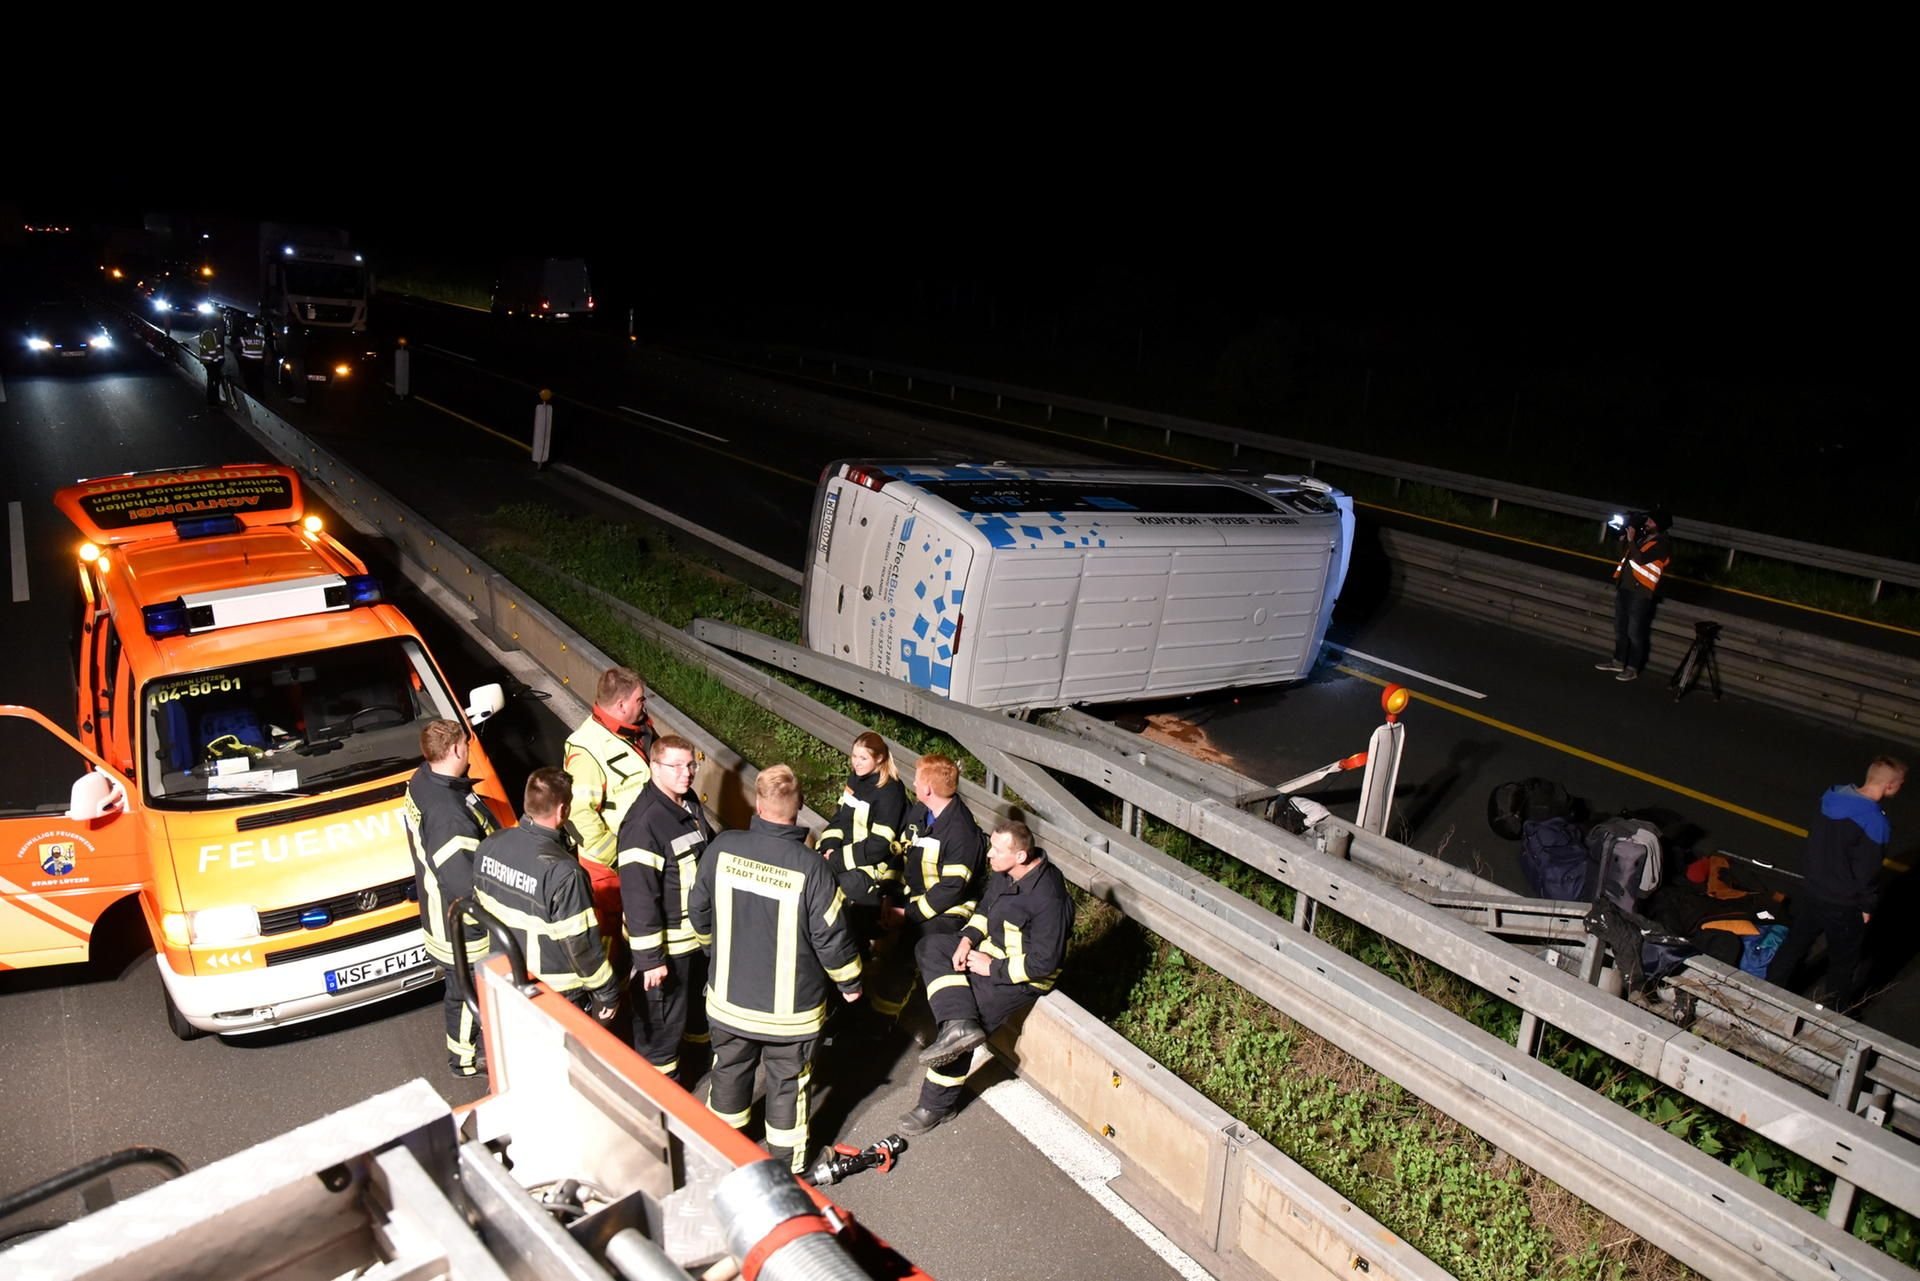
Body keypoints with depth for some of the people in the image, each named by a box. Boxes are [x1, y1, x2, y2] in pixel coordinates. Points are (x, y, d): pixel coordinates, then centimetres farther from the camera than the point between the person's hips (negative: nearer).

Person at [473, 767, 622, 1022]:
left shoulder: (489, 846, -11)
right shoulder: (562, 871, -32)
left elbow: (480, 905, 5)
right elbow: (579, 943, -24)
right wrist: (608, 992, -10)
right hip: (556, 993, -6)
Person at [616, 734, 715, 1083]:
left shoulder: (690, 803, 1)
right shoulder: (644, 821, -27)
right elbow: (638, 895, -26)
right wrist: (650, 958, -23)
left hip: (700, 932, 9)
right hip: (666, 943, -9)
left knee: (700, 995, 29)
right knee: (662, 1016, 8)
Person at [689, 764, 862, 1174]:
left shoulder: (722, 848, -15)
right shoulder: (810, 867, -26)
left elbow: (699, 913, 1)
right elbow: (832, 937, -18)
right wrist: (850, 983, 1)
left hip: (728, 998, 3)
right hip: (790, 1008, -3)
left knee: (728, 1072, 25)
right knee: (787, 1085, 18)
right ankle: (785, 1168, 34)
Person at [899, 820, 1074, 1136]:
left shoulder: (1048, 898, -30)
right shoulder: (1005, 873, -5)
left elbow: (1044, 963, -26)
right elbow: (986, 910, 13)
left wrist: (992, 968, -19)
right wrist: (968, 939, -6)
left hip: (1023, 977, -9)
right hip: (993, 951, 9)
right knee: (930, 947, -3)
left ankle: (938, 1104, 7)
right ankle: (960, 1025, -17)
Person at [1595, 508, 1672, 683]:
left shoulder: (1663, 544, -10)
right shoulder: (1642, 536, 14)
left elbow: (1641, 559, -23)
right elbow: (1625, 555, 24)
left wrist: (1631, 540, -16)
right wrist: (1623, 540, 9)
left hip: (1640, 592, -8)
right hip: (1624, 587, 8)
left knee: (1634, 632, -3)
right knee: (1620, 628, 15)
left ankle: (1632, 669, 3)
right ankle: (1618, 661, 26)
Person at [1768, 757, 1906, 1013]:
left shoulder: (1832, 800, -6)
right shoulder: (1875, 823, -28)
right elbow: (1867, 871, -21)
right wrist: (1868, 906, -6)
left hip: (1813, 893, 6)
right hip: (1845, 907, -6)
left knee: (1796, 943, 22)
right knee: (1843, 960, 17)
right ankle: (1838, 1010, 35)